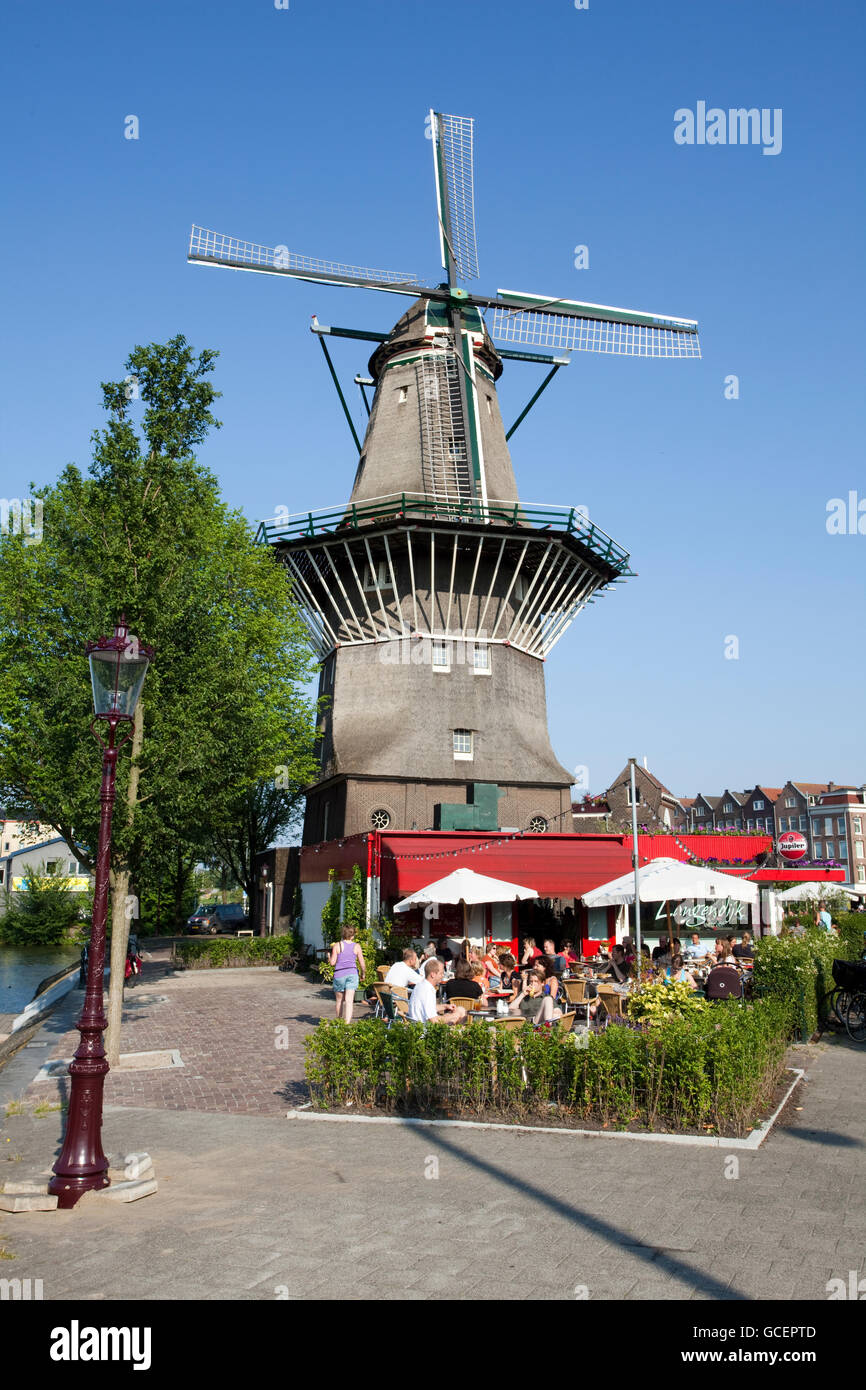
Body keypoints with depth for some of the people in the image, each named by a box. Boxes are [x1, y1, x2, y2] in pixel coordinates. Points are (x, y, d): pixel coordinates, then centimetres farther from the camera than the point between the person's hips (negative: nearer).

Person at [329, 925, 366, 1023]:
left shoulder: (337, 945, -1)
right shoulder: (356, 946, 3)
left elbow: (332, 962, -4)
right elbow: (362, 964, 2)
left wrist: (329, 955, 16)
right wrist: (363, 974, 19)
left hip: (339, 975, 0)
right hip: (352, 973, 0)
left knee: (340, 1000, 16)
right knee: (349, 1001, -6)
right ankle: (347, 1023, -19)